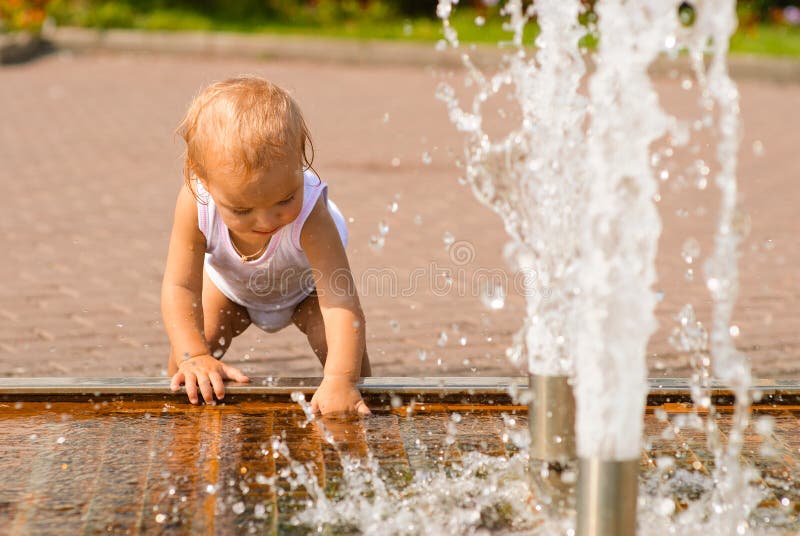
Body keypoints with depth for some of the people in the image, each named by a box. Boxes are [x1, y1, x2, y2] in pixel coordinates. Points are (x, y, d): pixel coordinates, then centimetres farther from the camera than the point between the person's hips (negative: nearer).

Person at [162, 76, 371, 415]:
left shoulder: (309, 214, -48)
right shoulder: (195, 203, -42)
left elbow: (341, 301, -53)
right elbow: (180, 287, -35)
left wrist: (339, 380, -66)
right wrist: (195, 357, -49)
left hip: (305, 288, -2)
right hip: (229, 283, 2)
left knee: (343, 347, -24)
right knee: (187, 344, -15)